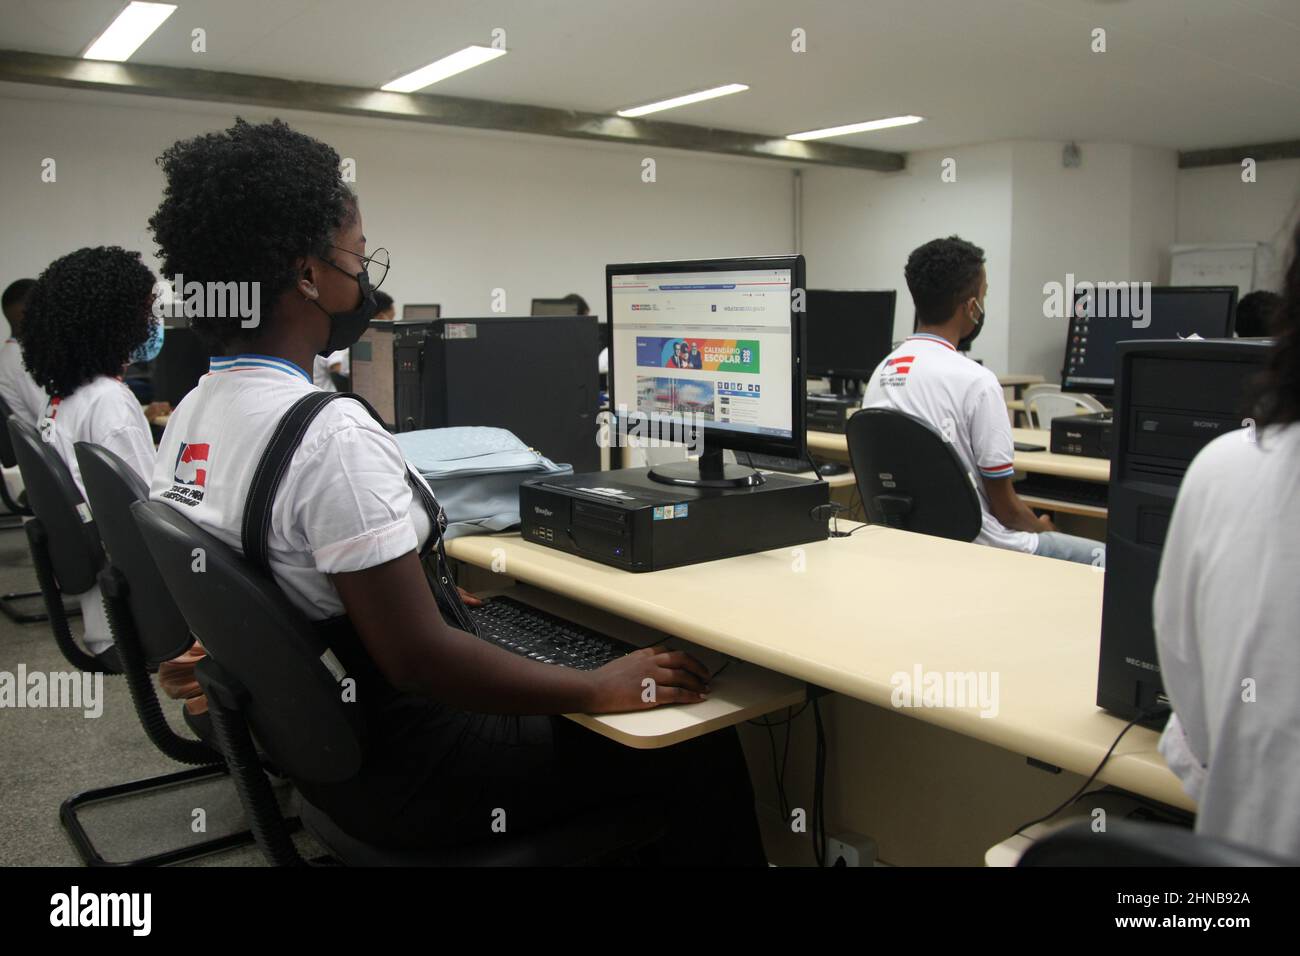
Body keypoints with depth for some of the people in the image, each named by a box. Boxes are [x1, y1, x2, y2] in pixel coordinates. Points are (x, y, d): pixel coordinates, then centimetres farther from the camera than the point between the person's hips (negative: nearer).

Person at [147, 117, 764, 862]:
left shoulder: (191, 412, 1)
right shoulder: (331, 434, -28)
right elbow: (418, 658, -29)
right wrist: (601, 690, -18)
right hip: (390, 764, -9)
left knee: (555, 659, 25)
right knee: (700, 748, -1)